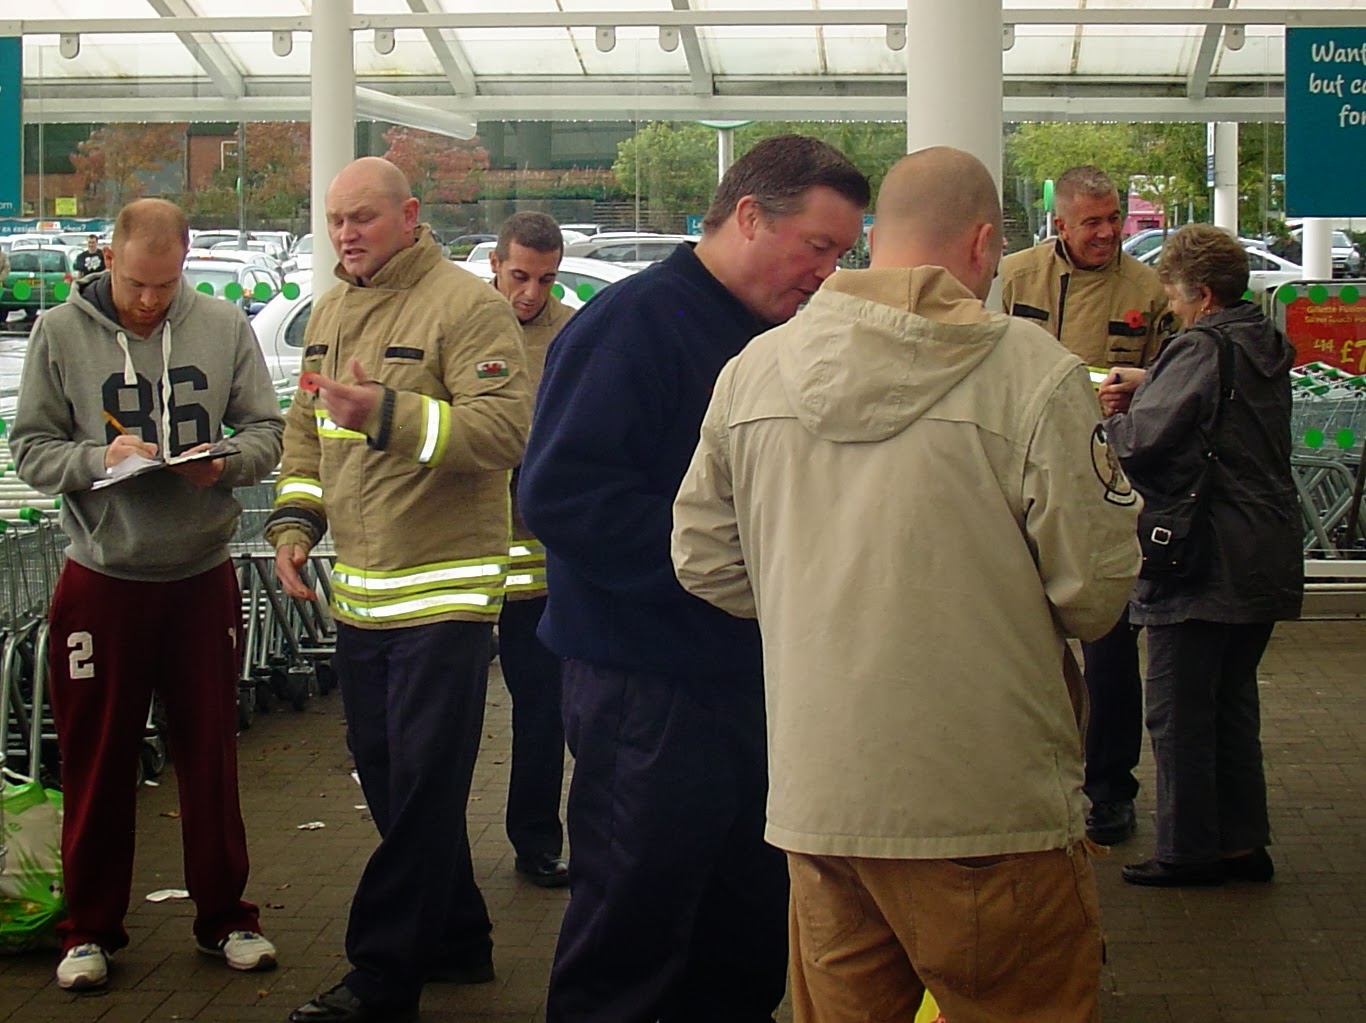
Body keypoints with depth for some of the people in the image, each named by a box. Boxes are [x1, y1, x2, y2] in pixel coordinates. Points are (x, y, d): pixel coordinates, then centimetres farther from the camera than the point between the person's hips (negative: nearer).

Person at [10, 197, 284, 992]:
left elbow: (266, 431, 5)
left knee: (211, 753, 10)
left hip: (203, 575, 1)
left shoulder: (225, 328, 0)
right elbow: (31, 447, 0)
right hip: (101, 577, -1)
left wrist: (227, 461, -16)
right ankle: (92, 928, 19)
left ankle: (226, 917, 22)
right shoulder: (60, 332, -2)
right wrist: (96, 457, -19)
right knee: (97, 760, 6)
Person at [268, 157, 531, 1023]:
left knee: (421, 795, -3)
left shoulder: (467, 304, -11)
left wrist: (390, 415, -32)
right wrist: (294, 522, 8)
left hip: (443, 594, -8)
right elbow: (306, 431, 22)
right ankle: (456, 942, 30)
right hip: (358, 589, 8)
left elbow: (507, 428, -23)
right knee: (388, 781, 15)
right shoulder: (329, 313, 14)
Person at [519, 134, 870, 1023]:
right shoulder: (634, 323, -15)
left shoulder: (785, 339, 13)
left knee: (749, 949, 17)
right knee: (630, 952, 2)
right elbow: (563, 493, -25)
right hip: (650, 689, -8)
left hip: (757, 678, 8)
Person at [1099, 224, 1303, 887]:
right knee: (1233, 703, 17)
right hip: (1266, 558, 9)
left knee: (1179, 712, 1)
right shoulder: (1266, 347, 10)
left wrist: (1112, 416, -4)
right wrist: (1150, 386, 13)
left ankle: (1188, 850, 6)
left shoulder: (1200, 350, -16)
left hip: (1203, 559, -9)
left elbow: (1145, 440, -24)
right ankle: (1242, 843, 22)